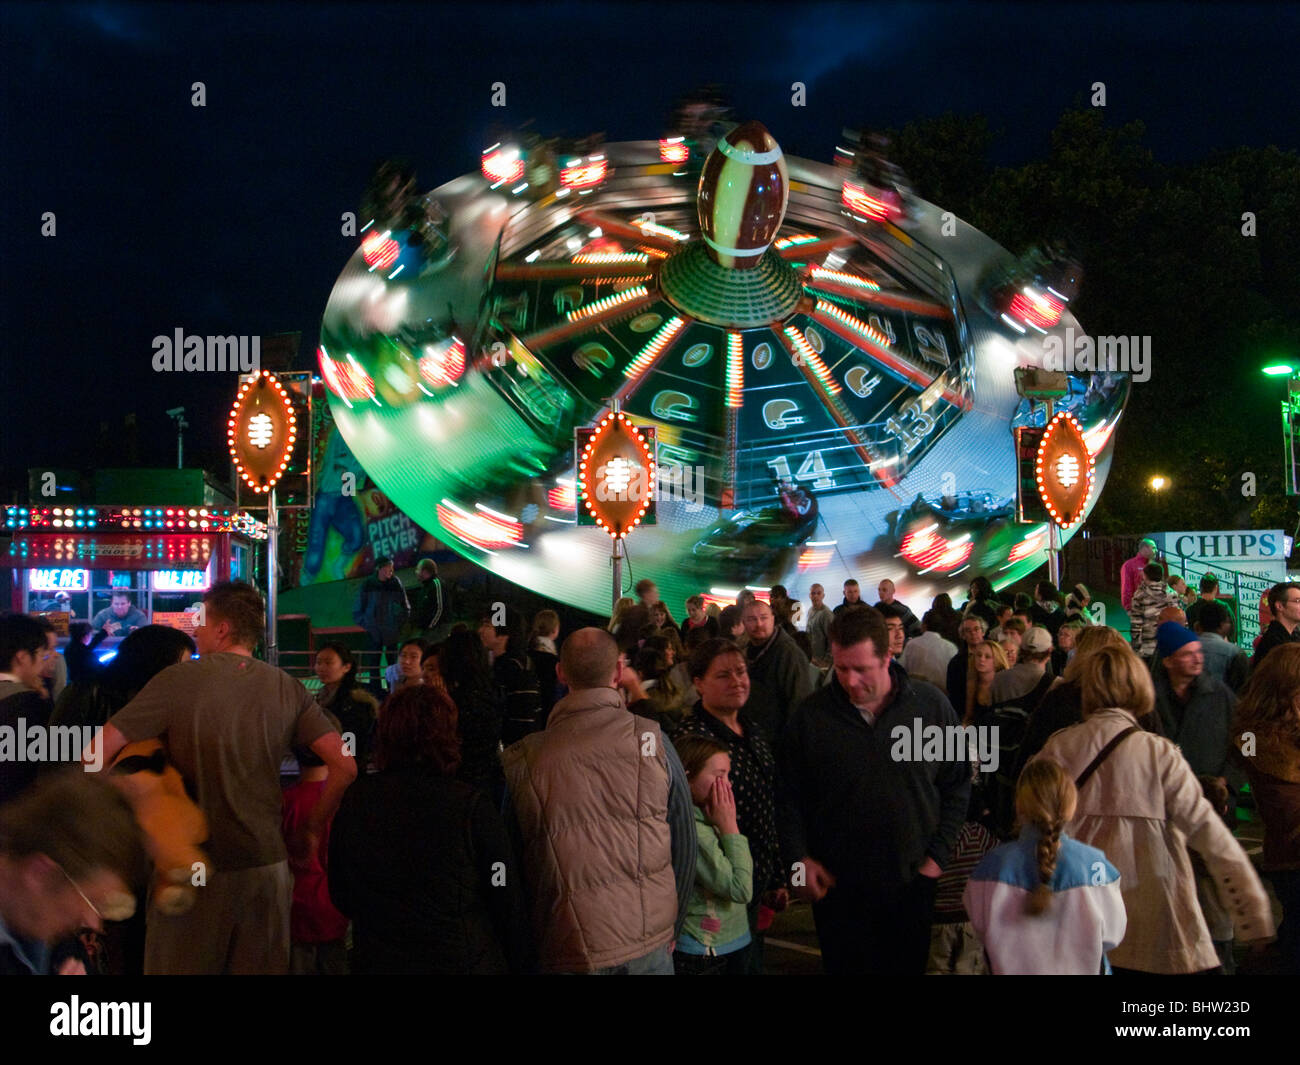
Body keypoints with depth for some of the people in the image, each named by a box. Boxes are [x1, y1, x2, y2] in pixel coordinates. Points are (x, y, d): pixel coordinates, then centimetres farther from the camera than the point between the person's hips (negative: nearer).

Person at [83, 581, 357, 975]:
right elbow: (344, 766, -4)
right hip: (267, 865, 3)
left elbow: (95, 754, -11)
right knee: (263, 967, 13)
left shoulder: (180, 680, -8)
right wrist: (312, 831, 8)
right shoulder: (287, 688, 1)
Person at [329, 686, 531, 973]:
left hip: (375, 960, 3)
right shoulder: (472, 806, -17)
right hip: (465, 962, -3)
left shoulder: (352, 804, -6)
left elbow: (340, 896, 6)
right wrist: (521, 964, 1)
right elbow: (508, 902, -11)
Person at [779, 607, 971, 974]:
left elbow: (957, 786, 3)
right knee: (844, 965, 11)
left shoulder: (932, 706, -5)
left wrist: (938, 856, -1)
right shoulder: (811, 716, -7)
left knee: (910, 965, 16)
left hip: (913, 884, 1)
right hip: (837, 887, -1)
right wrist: (800, 858, -7)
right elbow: (789, 796, 2)